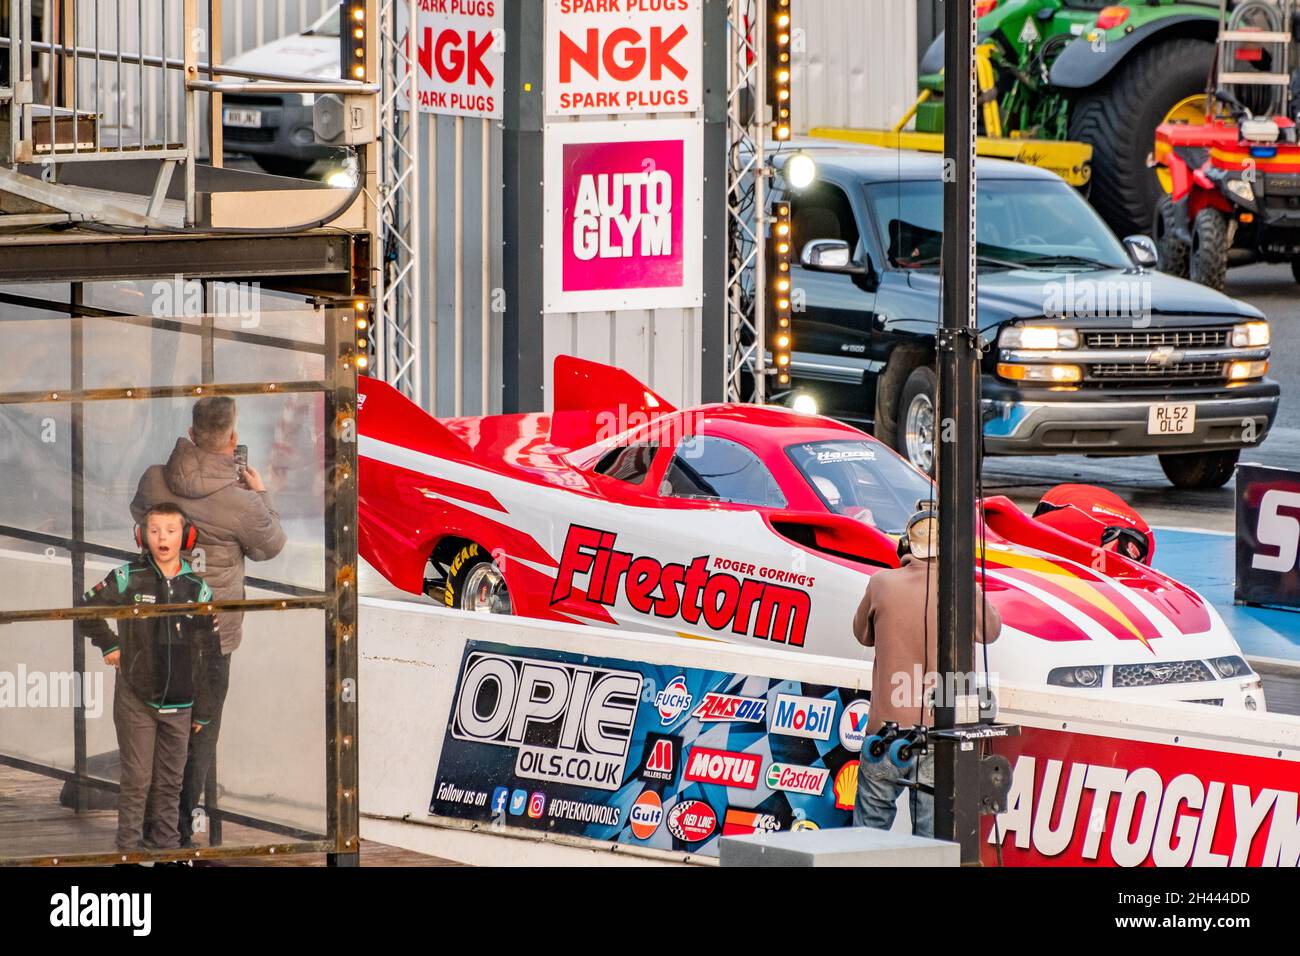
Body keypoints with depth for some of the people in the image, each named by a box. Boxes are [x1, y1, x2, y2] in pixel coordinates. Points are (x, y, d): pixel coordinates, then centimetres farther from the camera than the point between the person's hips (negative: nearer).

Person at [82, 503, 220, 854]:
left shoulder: (198, 589, 3)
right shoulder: (129, 579, -5)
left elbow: (206, 656, 7)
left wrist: (202, 711, 6)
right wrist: (108, 645, 2)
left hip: (179, 704, 3)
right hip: (136, 699, -2)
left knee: (170, 782, 9)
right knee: (136, 779, 0)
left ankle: (166, 845, 19)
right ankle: (130, 849, 7)